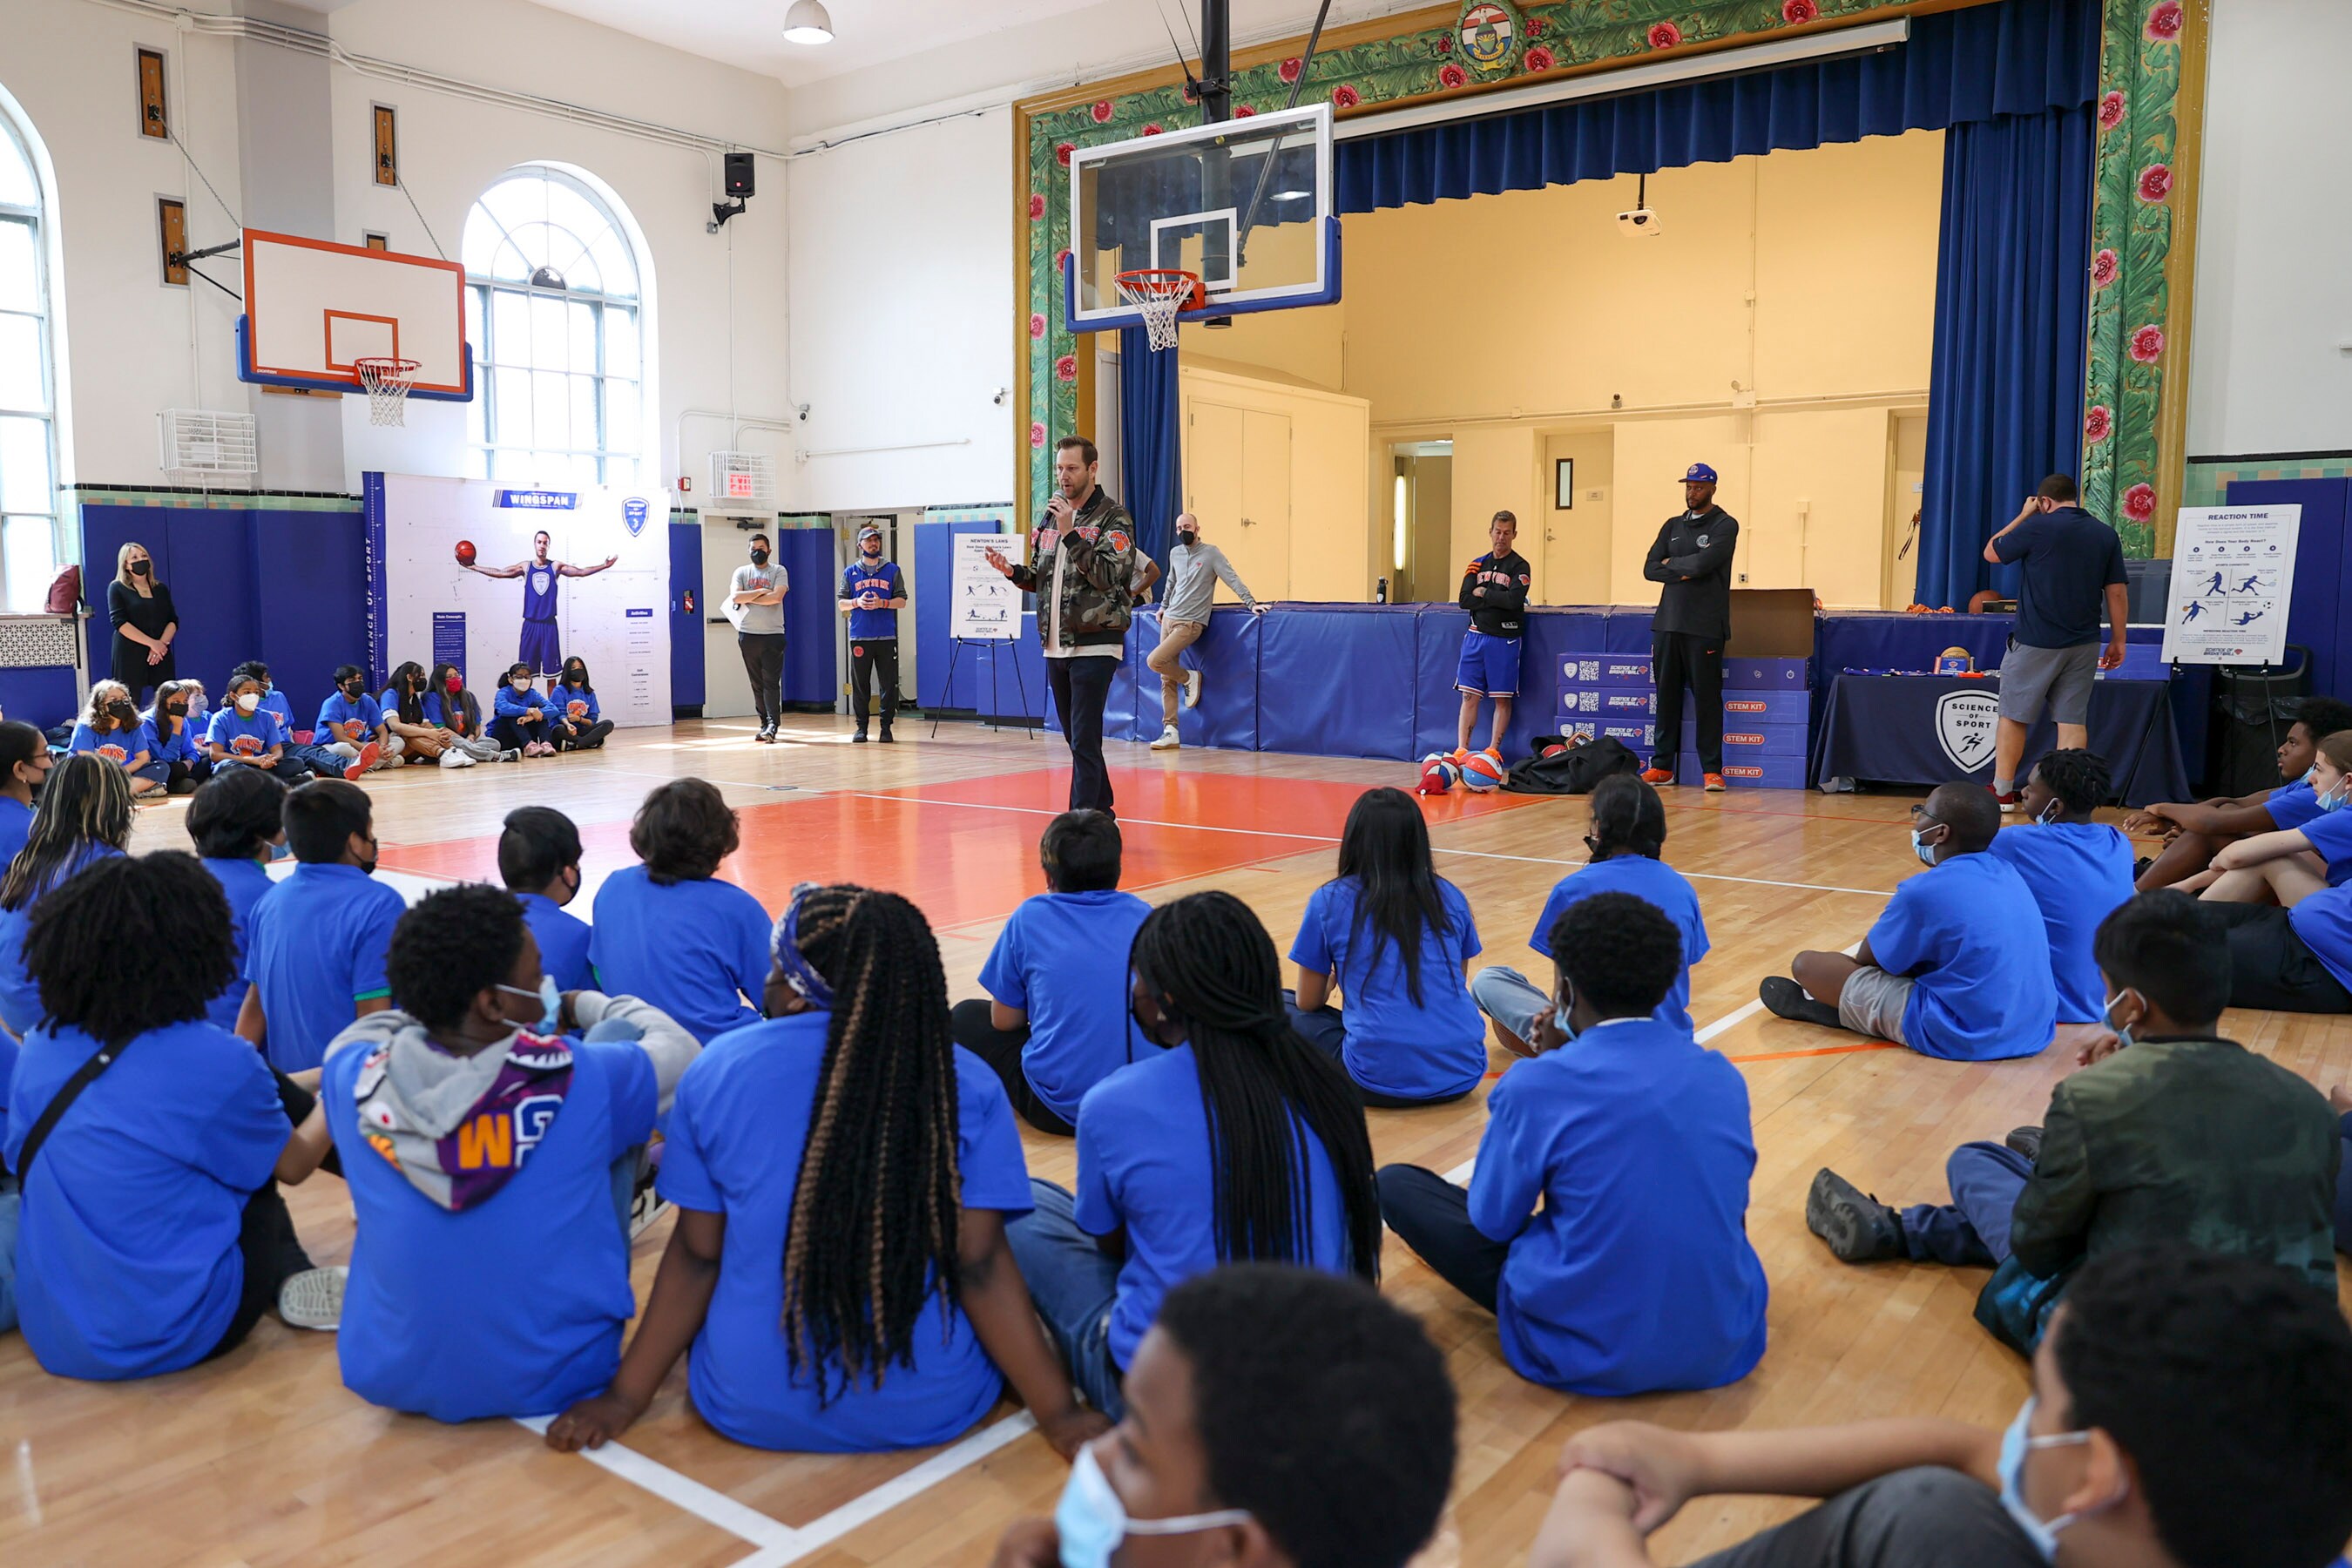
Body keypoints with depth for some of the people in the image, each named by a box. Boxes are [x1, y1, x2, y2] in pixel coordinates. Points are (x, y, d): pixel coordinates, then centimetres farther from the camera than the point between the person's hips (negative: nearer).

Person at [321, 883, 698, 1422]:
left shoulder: (352, 1077, -14)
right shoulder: (580, 1079, -22)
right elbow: (683, 1050, 1)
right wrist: (581, 1005, 17)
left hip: (388, 1377, 3)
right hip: (552, 1379, -2)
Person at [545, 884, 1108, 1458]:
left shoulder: (718, 1068, -7)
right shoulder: (967, 1084, -10)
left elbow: (696, 1257, -2)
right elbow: (980, 1267, -12)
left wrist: (623, 1399, 10)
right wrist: (1061, 1413, -5)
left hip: (752, 1411, 1)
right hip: (931, 1411, -1)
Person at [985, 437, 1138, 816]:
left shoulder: (1113, 517, -7)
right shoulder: (1051, 515, 14)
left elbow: (1109, 575, -19)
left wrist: (1070, 534, -22)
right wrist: (1013, 571, 0)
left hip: (1094, 645, -7)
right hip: (1055, 646, 7)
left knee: (1084, 739, -9)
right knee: (1075, 737, 14)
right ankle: (1100, 809, 27)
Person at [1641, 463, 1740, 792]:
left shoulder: (1725, 525, 1)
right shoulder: (1673, 526, 17)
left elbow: (1704, 562, -16)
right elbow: (1650, 569, 6)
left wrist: (1671, 563, 0)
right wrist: (1685, 572, -7)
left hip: (1705, 626, -5)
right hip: (1668, 623, 5)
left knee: (1707, 697, -4)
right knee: (1667, 695, 6)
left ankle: (1711, 769, -1)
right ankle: (1662, 766, 12)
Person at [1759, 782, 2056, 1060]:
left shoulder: (1925, 891, -18)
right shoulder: (2008, 873, 5)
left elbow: (1867, 959, -2)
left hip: (1961, 1035, -8)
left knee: (1806, 964, -1)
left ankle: (1839, 1009, 30)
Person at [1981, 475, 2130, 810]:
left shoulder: (2038, 527, -9)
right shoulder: (2106, 535, 6)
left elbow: (1991, 553, 4)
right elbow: (2117, 592, 5)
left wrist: (2022, 516, 13)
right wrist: (2117, 640, 11)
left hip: (2035, 643, -4)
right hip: (2084, 644, 4)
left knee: (2013, 716, 8)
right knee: (2073, 721, 4)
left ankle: (2002, 793, 13)